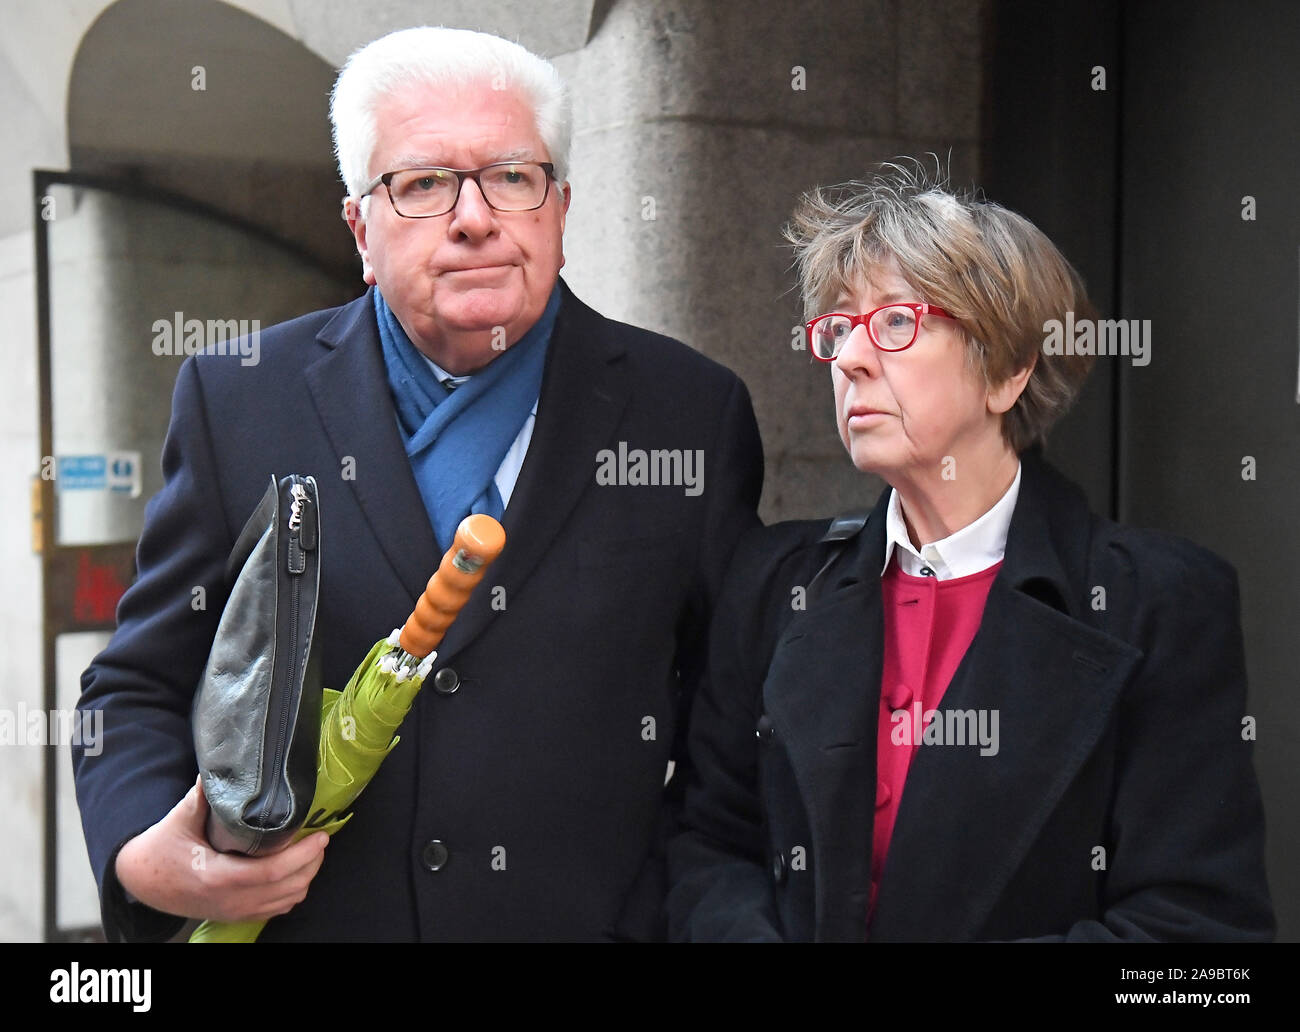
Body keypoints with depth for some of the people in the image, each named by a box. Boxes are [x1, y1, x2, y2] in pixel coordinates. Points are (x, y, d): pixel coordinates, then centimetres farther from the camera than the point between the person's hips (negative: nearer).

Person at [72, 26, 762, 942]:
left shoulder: (691, 413, -4)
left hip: (601, 918, 0)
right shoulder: (240, 402, -3)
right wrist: (143, 857, -17)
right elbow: (140, 692, 0)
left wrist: (693, 899, -10)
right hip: (306, 917, 1)